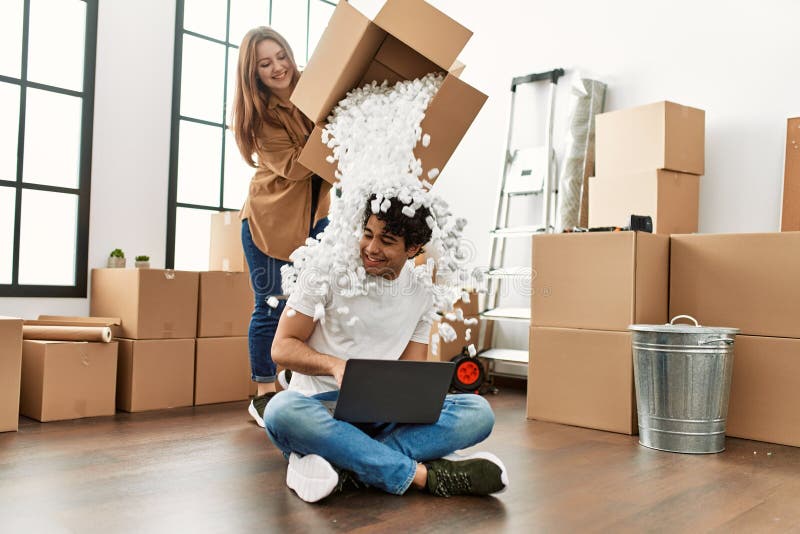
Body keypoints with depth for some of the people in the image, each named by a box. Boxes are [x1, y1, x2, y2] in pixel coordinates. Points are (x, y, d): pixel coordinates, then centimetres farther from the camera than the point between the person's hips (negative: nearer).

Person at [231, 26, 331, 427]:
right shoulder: (258, 114, -10)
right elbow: (292, 166, -20)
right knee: (271, 307, 1)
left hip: (313, 215, 4)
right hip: (270, 218, -4)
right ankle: (264, 395, 16)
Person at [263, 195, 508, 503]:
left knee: (478, 412, -20)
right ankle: (422, 474, -32)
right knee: (283, 411, -39)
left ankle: (343, 466, -31)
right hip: (321, 406, -3)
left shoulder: (423, 290, 5)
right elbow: (282, 347, -6)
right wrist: (335, 365, -25)